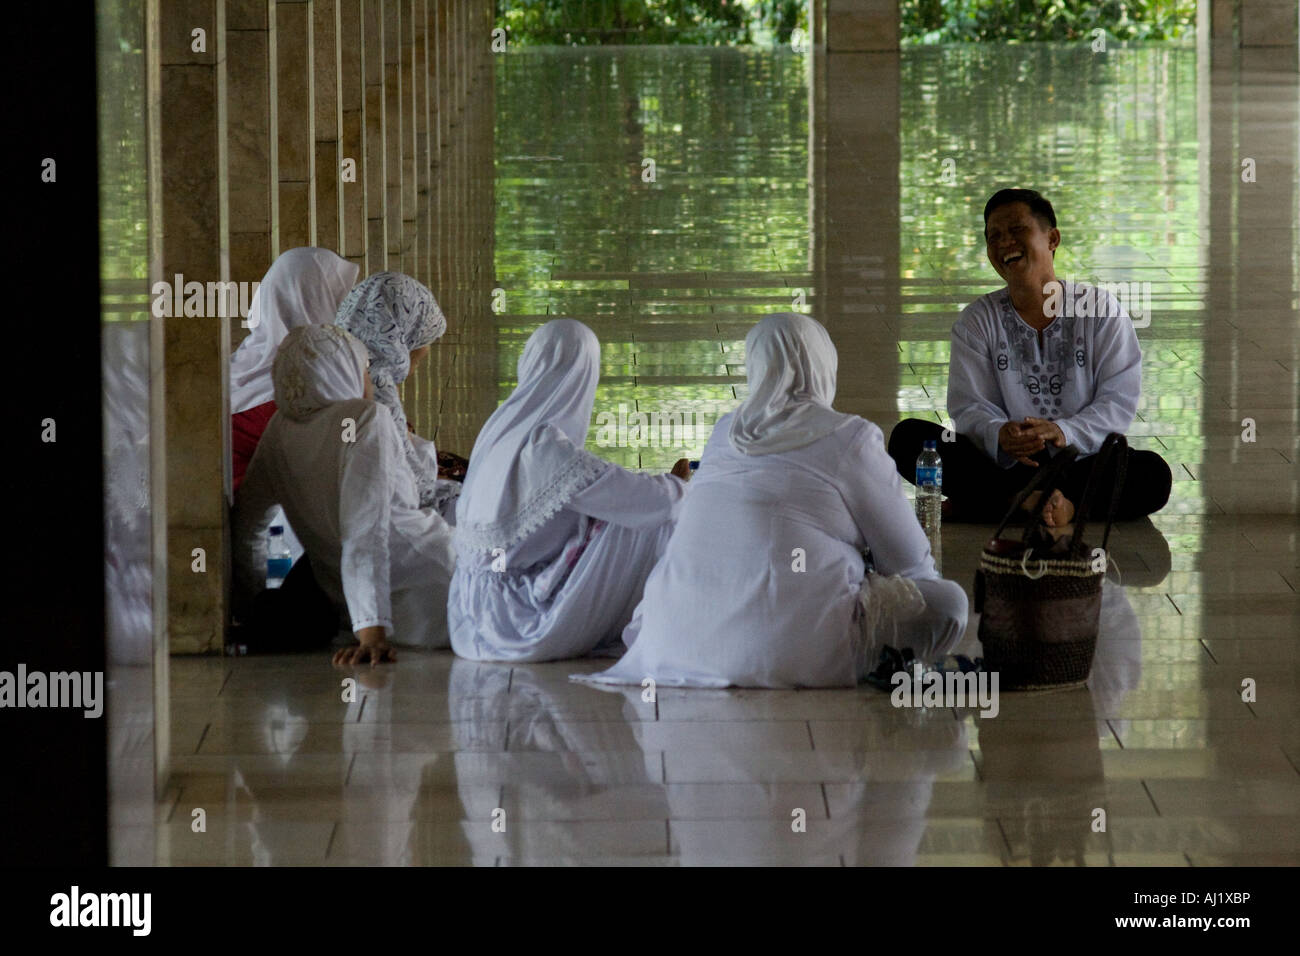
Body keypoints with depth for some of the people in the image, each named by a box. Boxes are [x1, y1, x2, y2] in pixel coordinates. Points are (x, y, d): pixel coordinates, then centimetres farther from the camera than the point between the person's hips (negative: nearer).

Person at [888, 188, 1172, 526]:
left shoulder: (1101, 308, 4)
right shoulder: (978, 320, 8)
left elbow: (1120, 400, -4)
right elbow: (968, 406, -1)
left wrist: (1066, 432, -24)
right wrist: (998, 435, -26)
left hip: (1084, 461, -1)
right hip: (1005, 465, 1)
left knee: (1153, 475, -33)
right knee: (907, 437, -22)